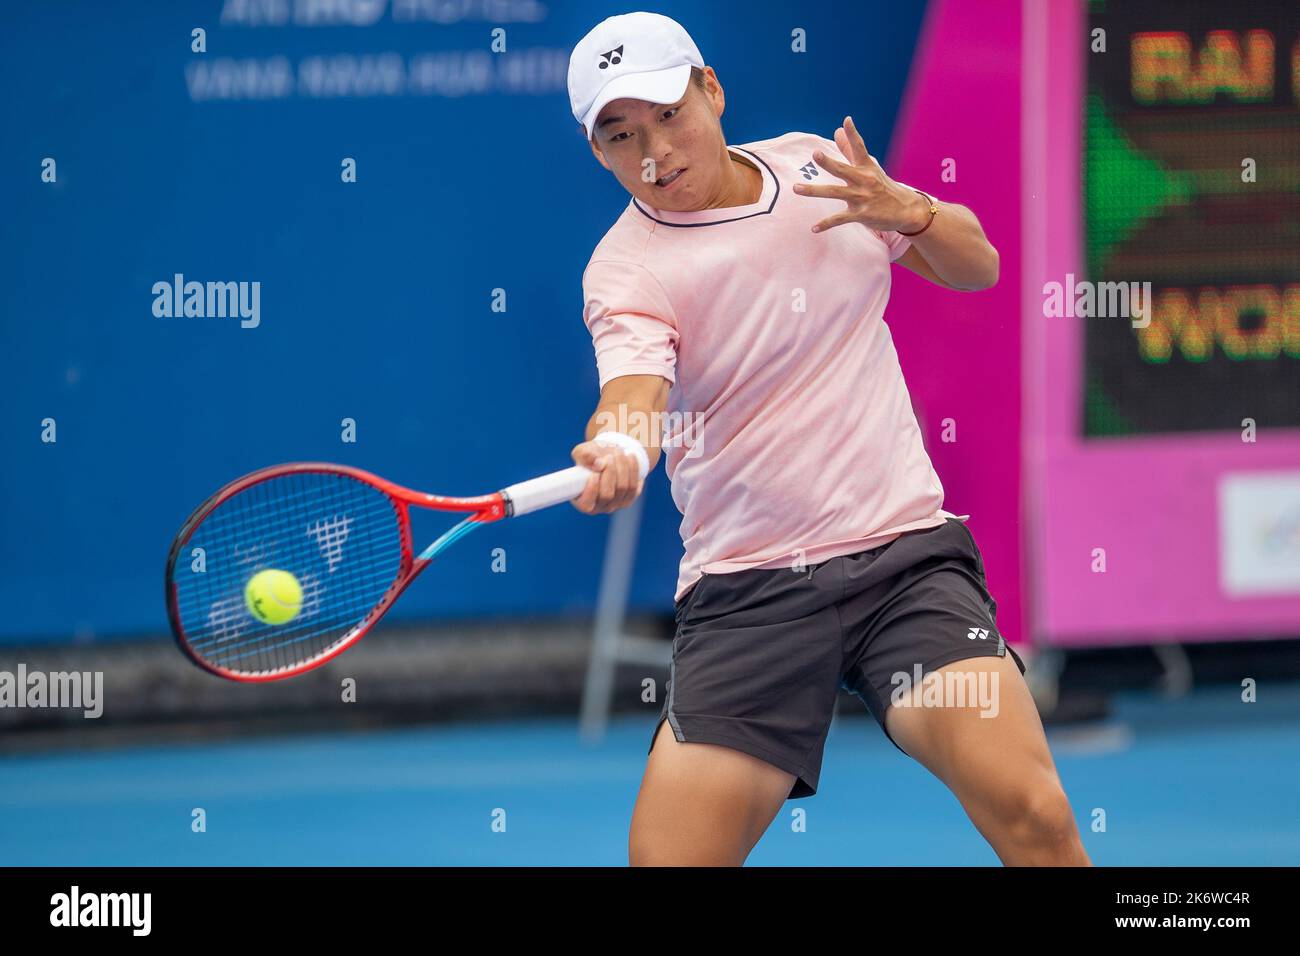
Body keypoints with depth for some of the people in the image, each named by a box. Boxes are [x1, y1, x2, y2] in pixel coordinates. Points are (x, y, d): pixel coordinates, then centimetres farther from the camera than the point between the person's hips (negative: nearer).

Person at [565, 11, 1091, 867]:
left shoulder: (812, 164, 8)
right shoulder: (626, 270, -5)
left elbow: (976, 266, 17)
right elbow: (634, 391, -26)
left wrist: (905, 210, -6)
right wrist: (614, 453, -50)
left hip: (905, 552, 2)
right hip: (745, 593, -1)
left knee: (1032, 816, -21)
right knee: (668, 859, -12)